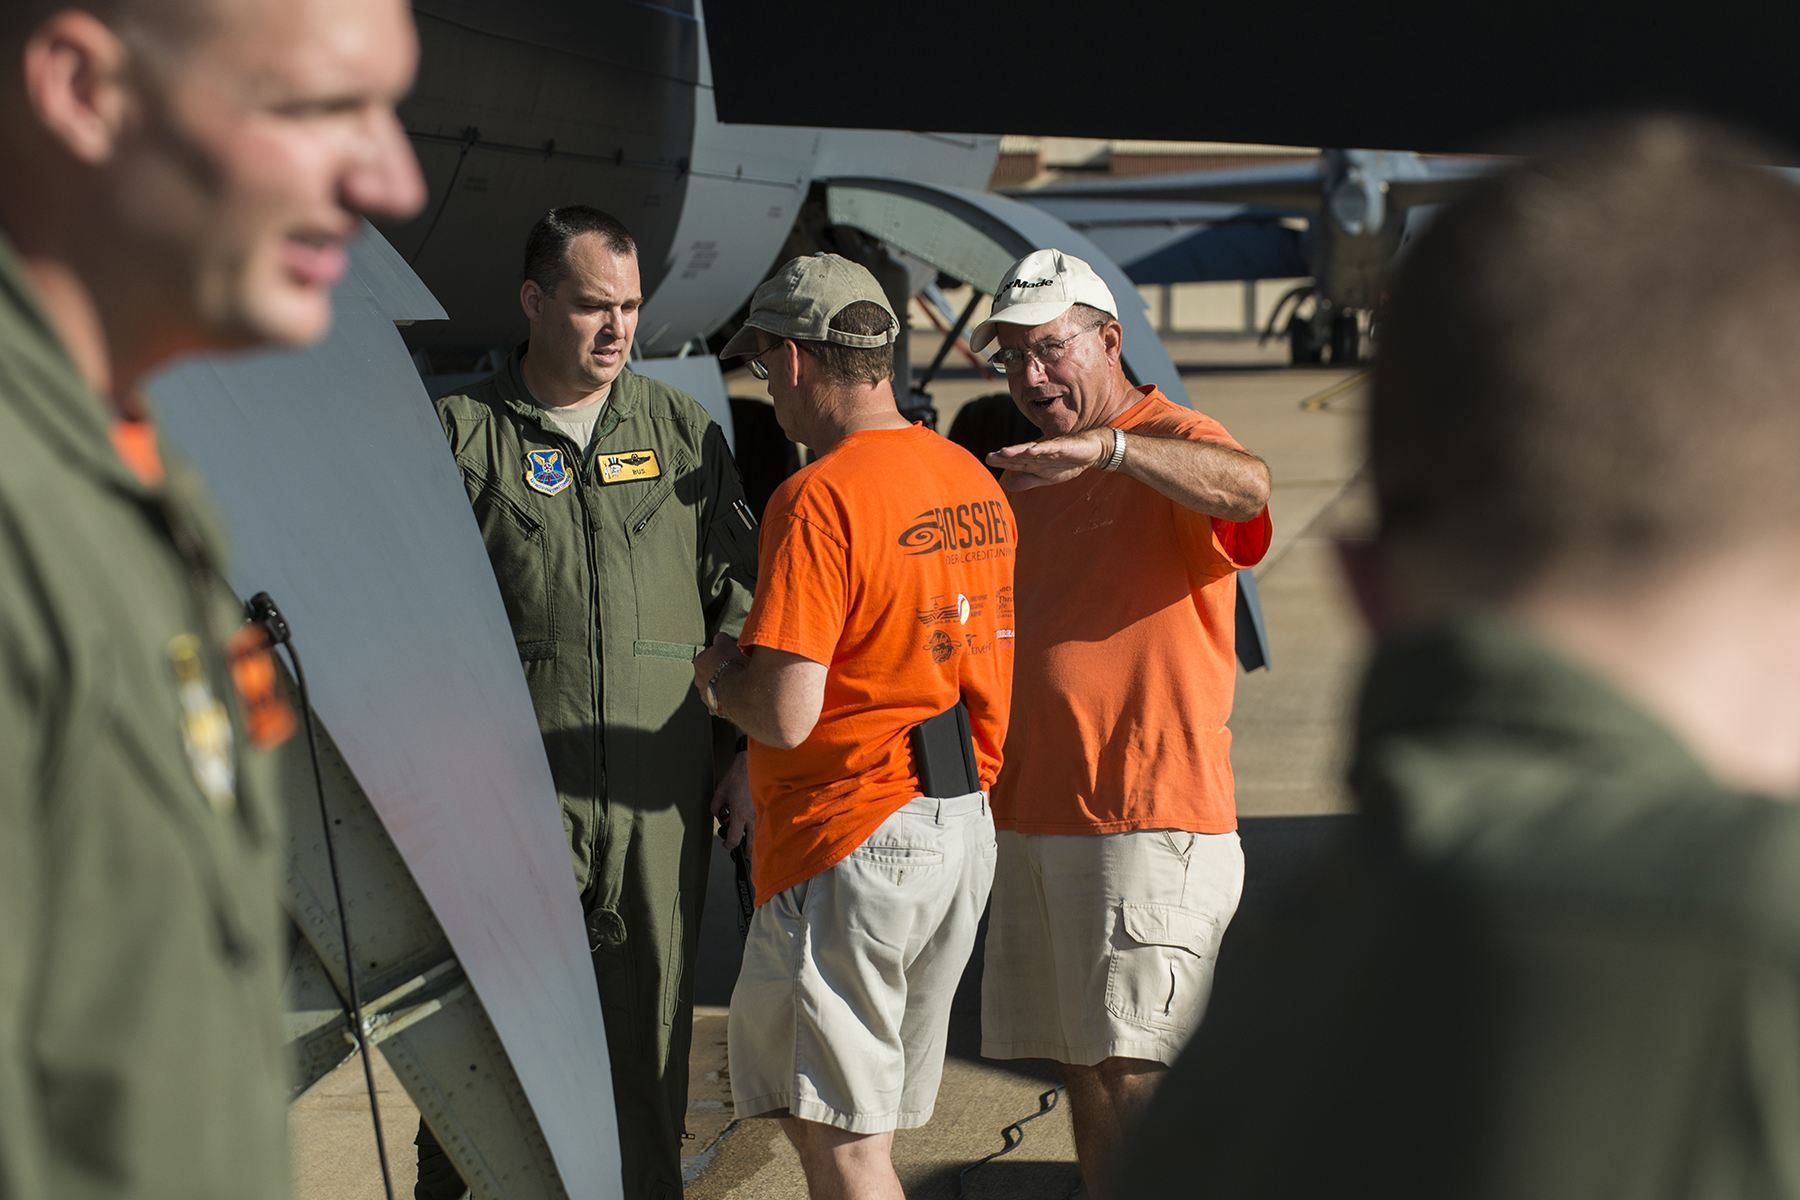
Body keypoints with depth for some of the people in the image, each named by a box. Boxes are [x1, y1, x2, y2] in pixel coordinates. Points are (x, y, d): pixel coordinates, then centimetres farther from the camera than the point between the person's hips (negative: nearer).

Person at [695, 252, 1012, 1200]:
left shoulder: (820, 498, -17)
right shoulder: (973, 481, 10)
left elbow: (786, 716, -23)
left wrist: (720, 677, 0)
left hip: (853, 845, -9)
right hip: (967, 828, 9)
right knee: (855, 1120, 17)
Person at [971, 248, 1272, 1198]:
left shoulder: (1174, 447, -6)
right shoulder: (1024, 475, 18)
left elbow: (1246, 486, -30)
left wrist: (1108, 445, -44)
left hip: (1147, 817, -8)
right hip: (1034, 817, 8)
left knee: (1131, 1076, -10)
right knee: (1083, 1070, 11)